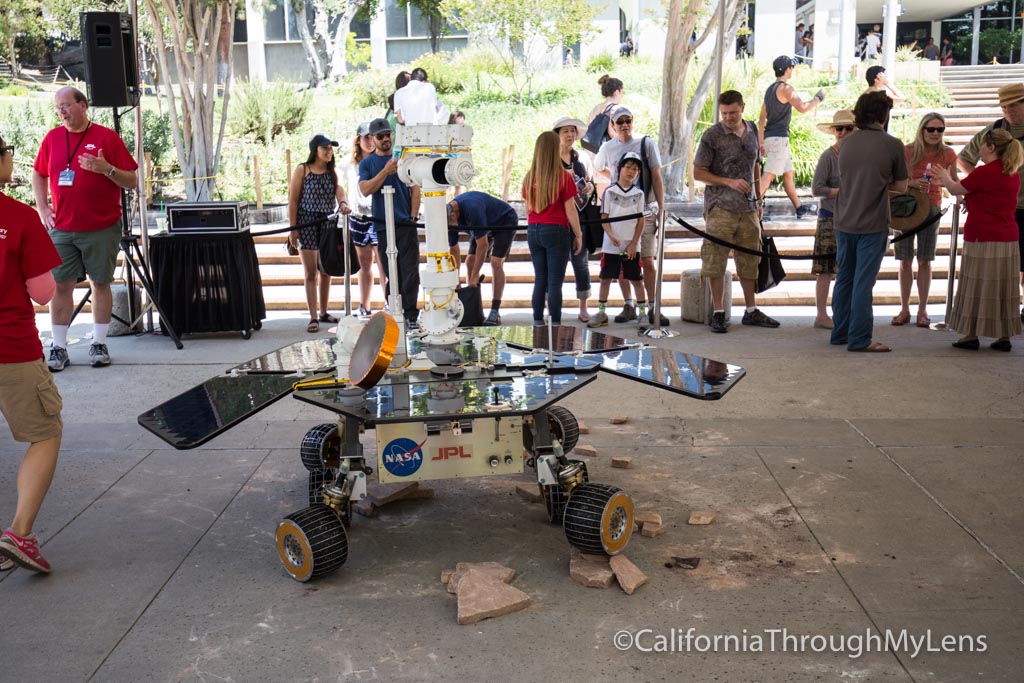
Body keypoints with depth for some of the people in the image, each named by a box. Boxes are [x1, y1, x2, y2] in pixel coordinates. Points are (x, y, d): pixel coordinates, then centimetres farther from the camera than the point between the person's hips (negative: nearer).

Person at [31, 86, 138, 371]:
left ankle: (99, 344, 15)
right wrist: (43, 208, 7)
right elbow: (38, 174, 19)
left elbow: (132, 182, -6)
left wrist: (107, 169, -23)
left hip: (102, 229, -3)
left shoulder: (107, 137, -5)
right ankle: (59, 348, 8)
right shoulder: (52, 138, 7)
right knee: (60, 285, 2)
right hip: (61, 229, 3)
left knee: (100, 283, 5)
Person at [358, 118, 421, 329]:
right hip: (383, 226, 0)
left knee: (410, 272, -6)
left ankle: (410, 315, -3)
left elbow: (415, 190, 7)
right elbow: (365, 189, -6)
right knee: (391, 275, 5)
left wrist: (413, 217, -4)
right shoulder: (367, 163, 9)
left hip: (406, 224, 0)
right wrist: (386, 171, -17)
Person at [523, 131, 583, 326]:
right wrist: (578, 235, 1)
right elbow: (570, 210, -8)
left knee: (540, 280, 13)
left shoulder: (529, 177, 3)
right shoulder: (563, 177, -9)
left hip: (533, 231, 5)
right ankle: (555, 325, -2)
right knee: (555, 282, -2)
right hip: (556, 231, -4)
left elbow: (528, 209, 10)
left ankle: (538, 323, 14)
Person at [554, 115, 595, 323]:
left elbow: (591, 181, 20)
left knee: (581, 261, 5)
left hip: (581, 215, 3)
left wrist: (590, 187, -3)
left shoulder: (583, 156, 11)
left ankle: (583, 307, 11)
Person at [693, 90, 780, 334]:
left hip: (748, 207, 5)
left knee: (750, 259, 10)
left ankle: (751, 311, 20)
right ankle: (718, 313, 5)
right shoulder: (712, 135, -6)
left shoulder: (753, 131, 10)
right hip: (720, 207, -5)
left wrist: (758, 199, 17)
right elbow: (698, 172, -6)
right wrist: (729, 182, -15)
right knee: (716, 261, -3)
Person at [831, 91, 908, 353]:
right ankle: (859, 339, 2)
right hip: (873, 224, -5)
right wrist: (883, 182, 11)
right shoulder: (892, 145, -9)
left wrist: (878, 182, 10)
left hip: (844, 222, 5)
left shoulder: (847, 142, 4)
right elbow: (901, 186, -1)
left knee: (844, 279, 14)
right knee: (863, 282, -1)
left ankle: (840, 332, 22)